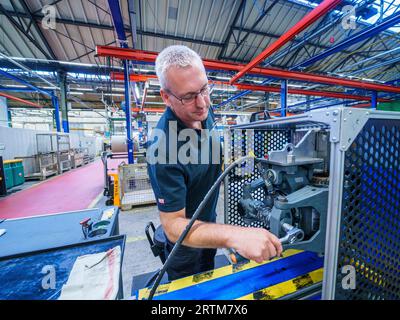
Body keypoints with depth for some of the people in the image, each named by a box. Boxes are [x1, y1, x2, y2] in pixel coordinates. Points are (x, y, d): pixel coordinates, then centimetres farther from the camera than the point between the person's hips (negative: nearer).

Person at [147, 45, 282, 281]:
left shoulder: (204, 110, -13)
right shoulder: (165, 149, -39)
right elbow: (173, 224, -36)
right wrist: (233, 235, -50)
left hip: (209, 217, 7)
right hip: (186, 232, -6)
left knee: (209, 272, 35)